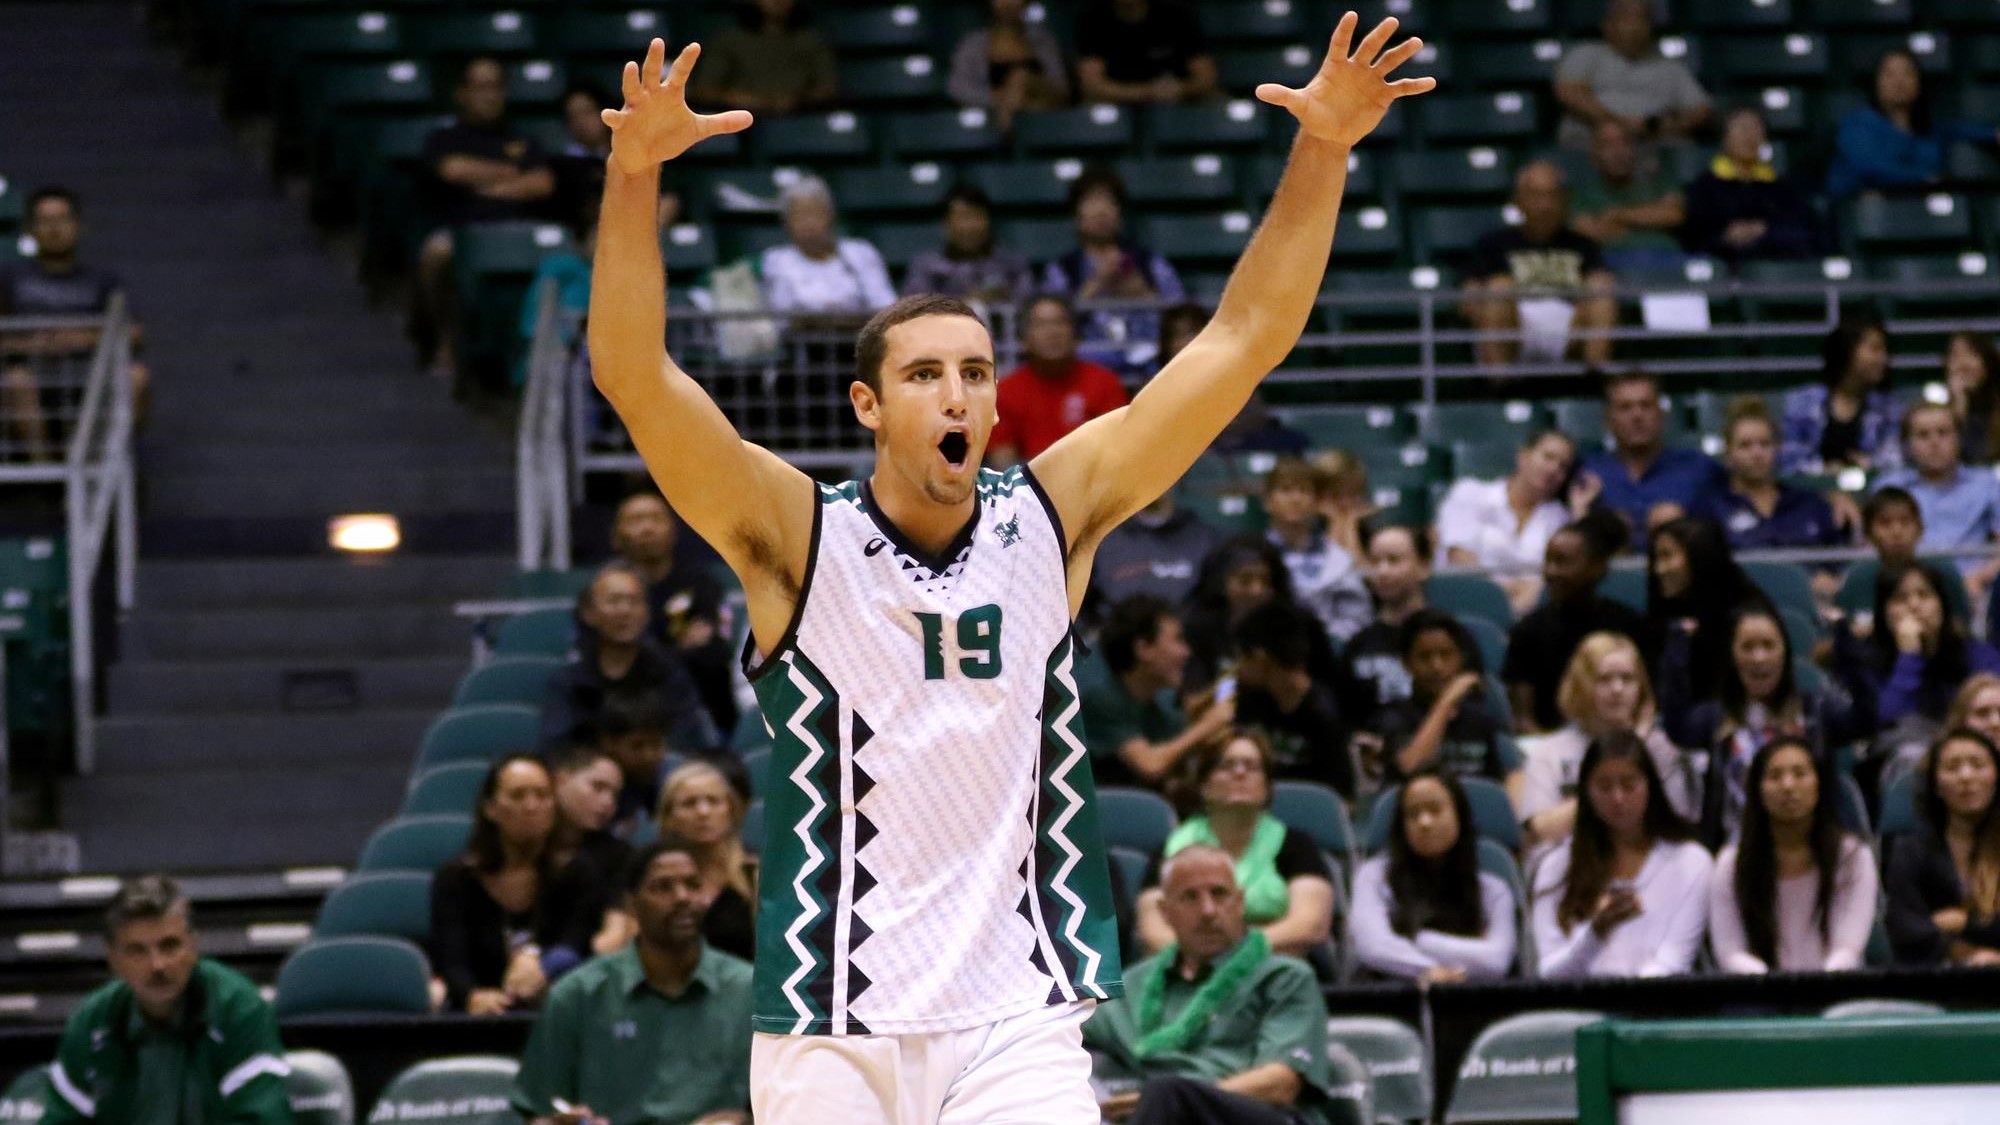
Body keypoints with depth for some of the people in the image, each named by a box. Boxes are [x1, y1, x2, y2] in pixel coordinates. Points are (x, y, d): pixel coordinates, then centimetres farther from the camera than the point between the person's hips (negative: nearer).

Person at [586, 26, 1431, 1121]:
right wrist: (634, 173, -30)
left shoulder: (1051, 519, 3)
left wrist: (1320, 155, -10)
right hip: (832, 1031, -1)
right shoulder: (798, 537, -4)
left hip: (1017, 1025, 1)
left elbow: (1241, 341, 0)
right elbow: (631, 373, -17)